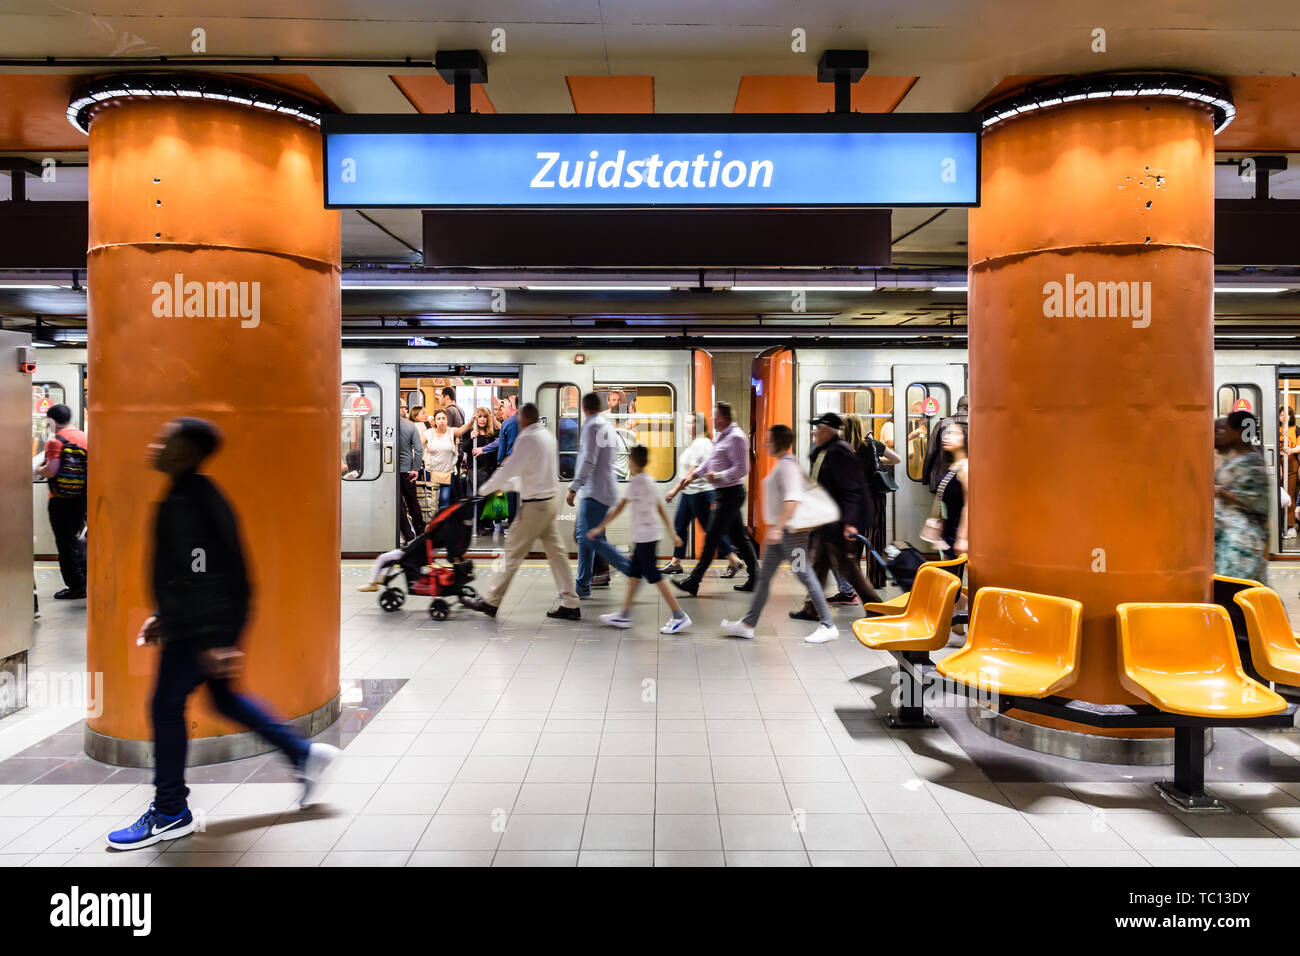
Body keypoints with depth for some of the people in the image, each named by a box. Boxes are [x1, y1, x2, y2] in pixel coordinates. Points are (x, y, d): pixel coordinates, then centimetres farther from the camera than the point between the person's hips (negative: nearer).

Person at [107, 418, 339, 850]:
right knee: (223, 698, 19)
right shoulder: (199, 494, 13)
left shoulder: (184, 503, -19)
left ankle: (170, 814, 13)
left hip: (205, 625, -10)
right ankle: (304, 753, 23)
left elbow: (196, 573, -25)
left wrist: (209, 641, -27)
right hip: (211, 619, 10)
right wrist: (163, 615, 23)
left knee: (167, 705, 0)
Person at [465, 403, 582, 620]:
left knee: (513, 552, 0)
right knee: (556, 552, 8)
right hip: (549, 502, 8)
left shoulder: (527, 439, -16)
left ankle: (491, 601, 9)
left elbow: (508, 470, -17)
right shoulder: (548, 436, 11)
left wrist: (484, 490, -4)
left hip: (534, 506, -8)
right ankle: (570, 604, 10)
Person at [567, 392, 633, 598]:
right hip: (599, 489, 10)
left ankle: (633, 570, -14)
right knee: (583, 536, 10)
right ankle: (583, 586, 12)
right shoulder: (607, 425, 17)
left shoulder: (592, 426, -12)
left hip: (595, 490, -10)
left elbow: (588, 461, -21)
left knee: (591, 538, -12)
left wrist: (573, 488, -20)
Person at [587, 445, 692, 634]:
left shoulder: (635, 482, -14)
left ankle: (679, 616, -6)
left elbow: (619, 508, -14)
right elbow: (661, 509, 15)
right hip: (650, 535, 9)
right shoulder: (649, 481, 13)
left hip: (644, 537, -9)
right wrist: (673, 533, 18)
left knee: (654, 576, -7)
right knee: (633, 574, 14)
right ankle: (624, 615, 20)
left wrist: (599, 528, -8)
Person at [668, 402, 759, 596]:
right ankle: (754, 578, 18)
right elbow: (711, 461, 27)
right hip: (724, 493, 10)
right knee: (739, 538, 12)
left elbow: (742, 469, -22)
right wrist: (693, 475, 21)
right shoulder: (722, 436, 15)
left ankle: (693, 582, -3)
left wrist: (718, 477, -22)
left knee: (711, 538, -6)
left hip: (730, 494, -10)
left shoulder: (736, 437, -16)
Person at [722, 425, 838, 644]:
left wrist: (777, 528, -31)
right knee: (764, 577, 11)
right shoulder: (781, 464, 15)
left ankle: (828, 626, 5)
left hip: (791, 531, -10)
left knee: (805, 576, -4)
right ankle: (747, 624, 17)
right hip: (778, 531, 10)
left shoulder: (787, 465, -15)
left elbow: (792, 499, -26)